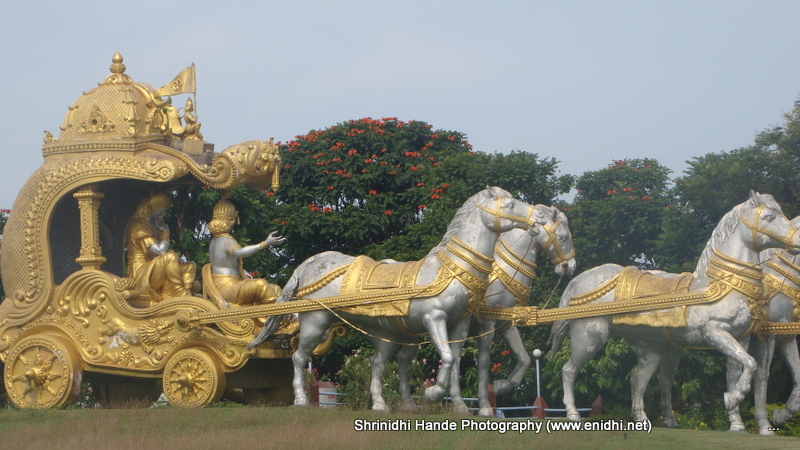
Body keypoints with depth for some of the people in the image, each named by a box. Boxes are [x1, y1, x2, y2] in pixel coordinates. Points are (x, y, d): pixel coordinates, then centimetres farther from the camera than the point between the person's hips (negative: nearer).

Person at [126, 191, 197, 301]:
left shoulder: (153, 225, 17)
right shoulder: (139, 227, -14)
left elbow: (160, 250, 16)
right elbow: (159, 250, -23)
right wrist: (166, 231, -7)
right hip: (140, 273, -10)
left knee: (190, 267, 1)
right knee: (170, 257, -32)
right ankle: (180, 294, -27)